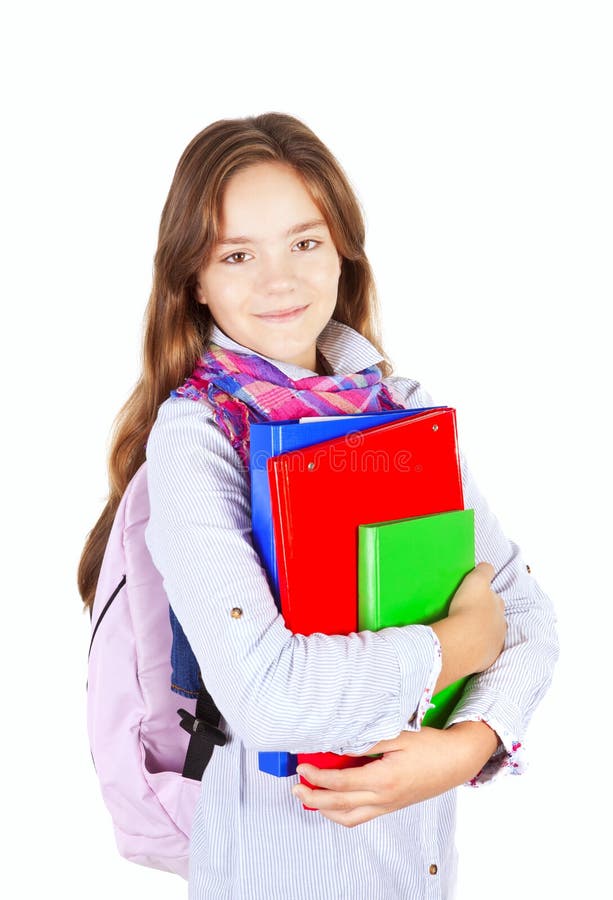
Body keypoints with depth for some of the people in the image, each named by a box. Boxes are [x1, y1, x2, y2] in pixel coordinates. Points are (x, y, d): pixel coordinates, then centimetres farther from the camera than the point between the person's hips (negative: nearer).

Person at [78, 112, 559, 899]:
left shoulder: (404, 406, -2)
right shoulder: (194, 435, -18)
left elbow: (524, 608, -1)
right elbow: (264, 693, -31)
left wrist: (471, 743, -19)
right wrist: (458, 643, -18)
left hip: (425, 832, 5)